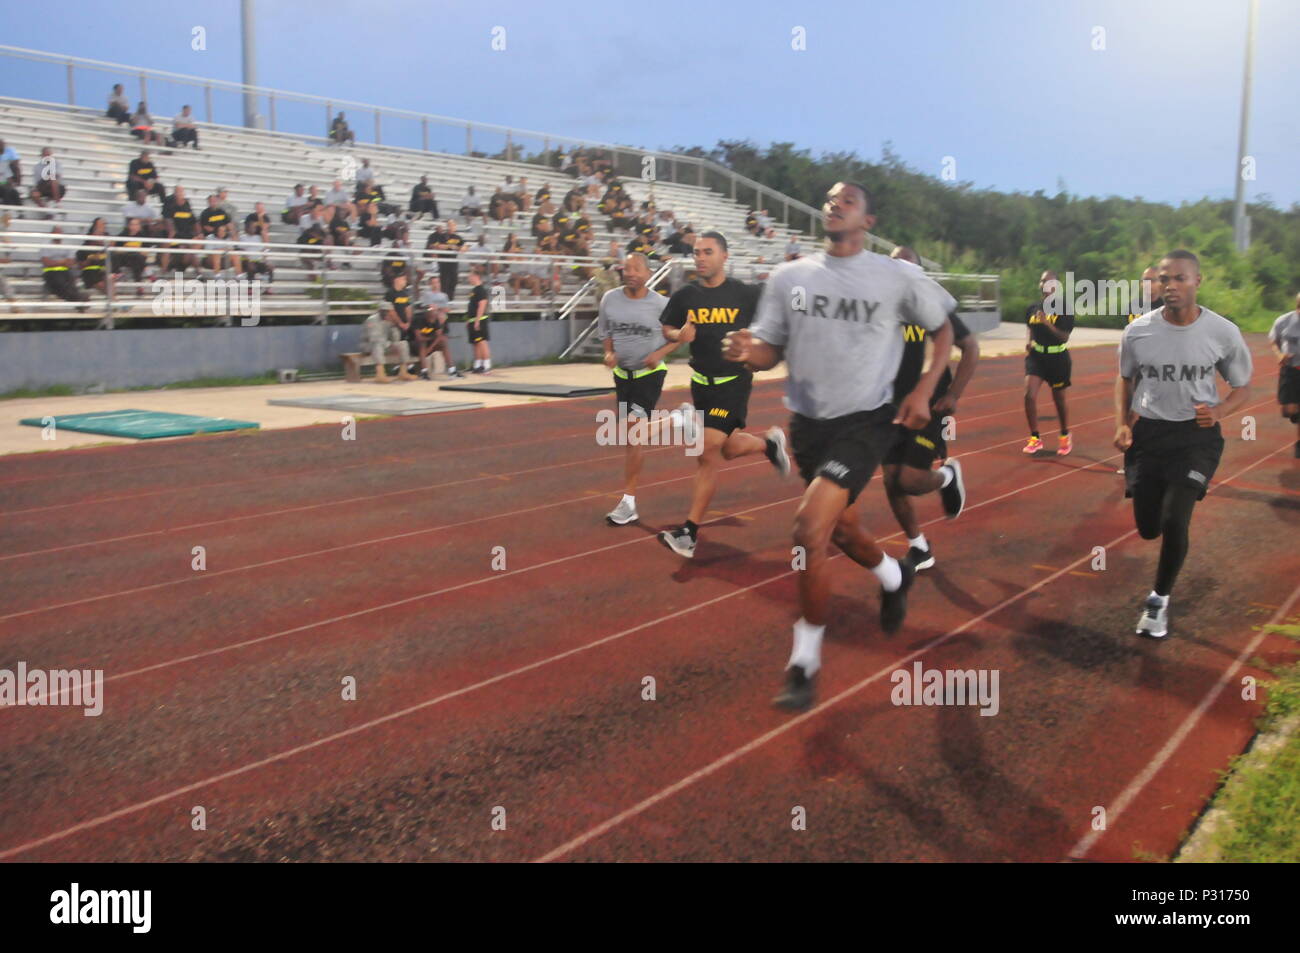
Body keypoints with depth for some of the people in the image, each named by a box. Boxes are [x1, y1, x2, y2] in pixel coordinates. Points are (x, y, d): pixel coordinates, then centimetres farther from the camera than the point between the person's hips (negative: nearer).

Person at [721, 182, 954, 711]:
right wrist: (746, 351, -20)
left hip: (865, 422, -5)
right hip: (808, 422, 5)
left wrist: (923, 391, -3)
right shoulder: (790, 276, 4)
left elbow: (942, 328, 9)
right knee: (843, 530, 18)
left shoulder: (898, 277, -4)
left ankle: (805, 662, -3)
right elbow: (770, 349, 4)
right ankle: (895, 577, 54)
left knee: (810, 526, -19)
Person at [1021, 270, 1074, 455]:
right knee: (1029, 395, -15)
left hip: (1058, 358, -3)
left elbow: (1064, 337, -15)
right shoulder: (1032, 309, 3)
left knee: (1059, 399, 11)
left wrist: (1048, 323, -28)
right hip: (1036, 356, 3)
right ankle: (1035, 438, -2)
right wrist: (1028, 343, -1)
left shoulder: (1064, 309, -9)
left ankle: (1065, 437, 33)